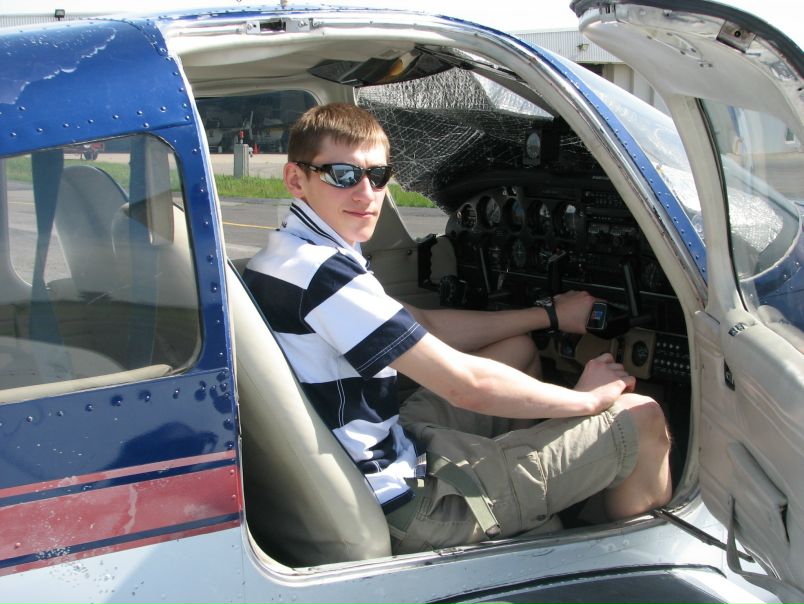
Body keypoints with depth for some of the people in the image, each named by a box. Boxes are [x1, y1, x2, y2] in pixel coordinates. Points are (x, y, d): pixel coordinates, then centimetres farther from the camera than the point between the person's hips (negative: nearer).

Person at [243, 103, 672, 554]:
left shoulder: (283, 259, 8)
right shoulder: (323, 272, -25)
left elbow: (426, 326, 14)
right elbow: (466, 385, -23)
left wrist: (548, 315, 15)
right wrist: (588, 399, -8)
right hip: (401, 509, -10)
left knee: (519, 349, 26)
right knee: (642, 418, 0)